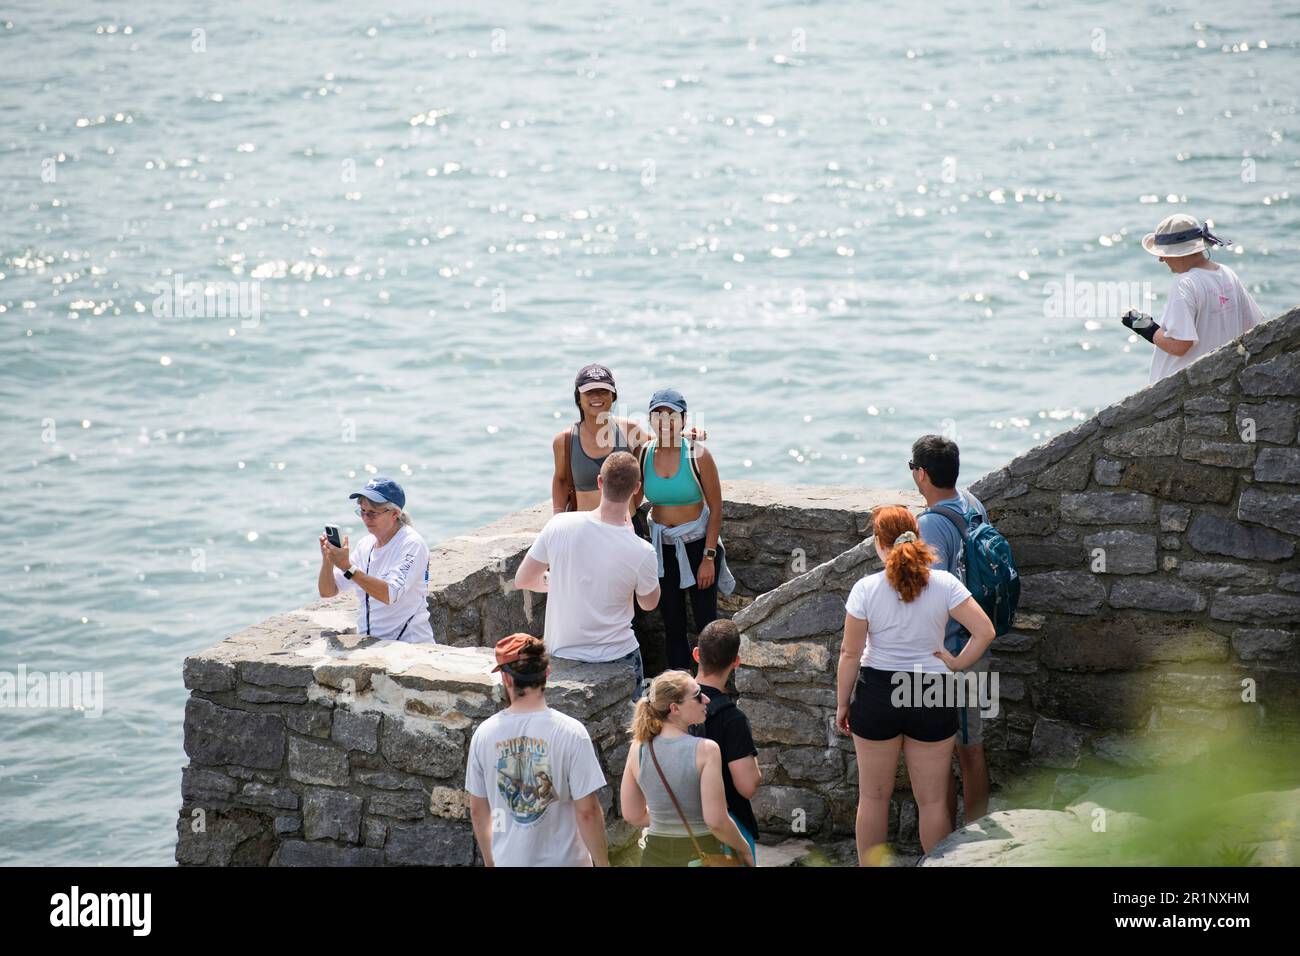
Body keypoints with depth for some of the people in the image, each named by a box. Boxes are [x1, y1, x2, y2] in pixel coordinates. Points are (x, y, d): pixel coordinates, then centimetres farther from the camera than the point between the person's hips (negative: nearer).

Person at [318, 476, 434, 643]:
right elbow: (327, 591, 10)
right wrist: (327, 560, -9)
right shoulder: (365, 544, 11)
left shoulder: (412, 544, -9)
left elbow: (389, 595, -22)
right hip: (369, 643, 6)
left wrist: (348, 568, -27)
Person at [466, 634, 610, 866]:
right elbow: (587, 811, -17)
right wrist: (602, 863, -5)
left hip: (509, 862, 3)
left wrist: (489, 861, 17)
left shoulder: (484, 734, -7)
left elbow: (478, 810, 4)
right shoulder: (571, 733, -17)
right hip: (564, 862, -3)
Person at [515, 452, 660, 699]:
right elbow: (649, 603, 2)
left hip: (560, 651, 3)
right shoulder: (641, 552, -20)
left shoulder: (559, 525, -15)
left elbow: (522, 580, -3)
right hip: (616, 656, -2)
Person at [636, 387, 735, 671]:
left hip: (697, 542, -3)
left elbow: (716, 508, -9)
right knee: (672, 625, 9)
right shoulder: (643, 453, -7)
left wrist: (709, 558, -11)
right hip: (662, 546, 3)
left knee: (706, 623, -2)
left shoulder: (697, 456, -15)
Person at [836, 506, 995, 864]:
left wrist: (842, 704, 4)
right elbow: (985, 631, -14)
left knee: (873, 797, 13)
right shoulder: (944, 584, -8)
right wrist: (957, 664, -1)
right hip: (932, 698, 1)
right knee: (933, 801, 10)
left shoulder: (866, 589, -10)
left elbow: (850, 654, -6)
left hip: (877, 693, -1)